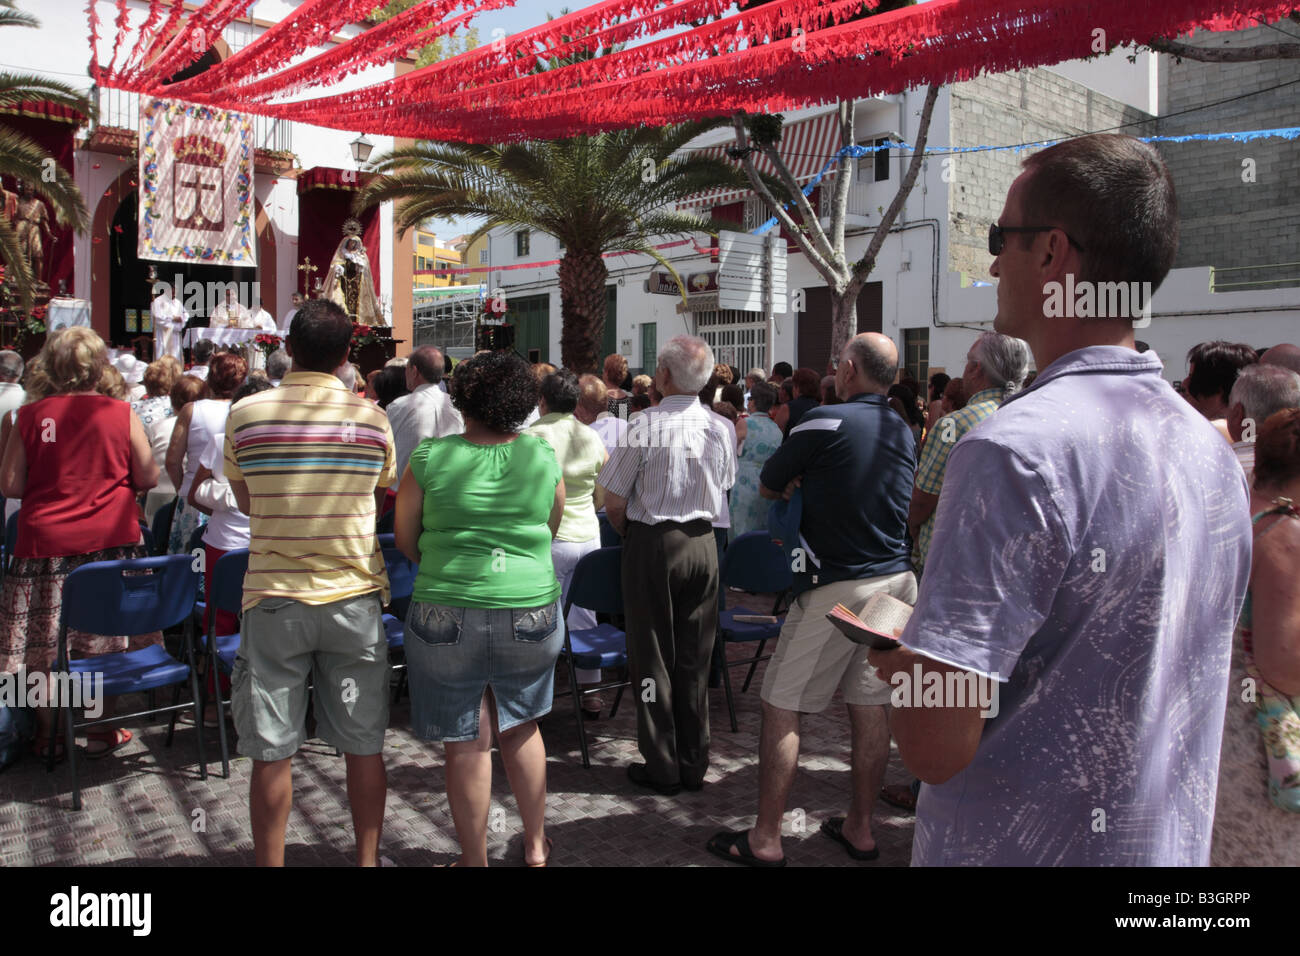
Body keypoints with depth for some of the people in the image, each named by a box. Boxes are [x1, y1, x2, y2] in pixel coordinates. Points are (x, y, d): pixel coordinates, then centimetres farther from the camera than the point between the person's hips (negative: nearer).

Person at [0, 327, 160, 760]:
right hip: (110, 541, 0)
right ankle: (102, 731, 18)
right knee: (104, 643, 9)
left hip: (45, 542, 1)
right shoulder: (121, 414, -4)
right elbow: (148, 477, 2)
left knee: (45, 645, 10)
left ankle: (51, 735, 21)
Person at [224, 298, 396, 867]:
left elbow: (246, 505, 8)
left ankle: (270, 864, 20)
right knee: (364, 746, 12)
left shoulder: (245, 415, -5)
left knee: (271, 752, 9)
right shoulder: (372, 419, -5)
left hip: (274, 599, 0)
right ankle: (368, 858, 24)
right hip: (355, 599, 1)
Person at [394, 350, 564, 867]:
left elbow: (406, 540, 3)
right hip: (531, 614, 3)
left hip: (447, 619, -2)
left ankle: (475, 858, 24)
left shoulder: (430, 457, -7)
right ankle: (535, 845, 33)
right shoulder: (543, 457, 0)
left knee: (467, 744, 9)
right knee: (521, 726, 21)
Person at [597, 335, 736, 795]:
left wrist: (630, 534, 6)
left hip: (652, 545, -4)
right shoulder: (721, 429, 0)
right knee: (695, 659, 13)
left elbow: (614, 503, -12)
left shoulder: (644, 426, -16)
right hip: (703, 545, 5)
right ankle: (694, 764, 22)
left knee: (652, 657, 8)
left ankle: (661, 766, 15)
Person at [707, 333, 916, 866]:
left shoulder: (826, 422, -12)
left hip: (836, 587, -7)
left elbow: (767, 488, -2)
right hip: (896, 580, 7)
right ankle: (859, 830, 25)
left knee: (781, 708, 2)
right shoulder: (904, 432, 9)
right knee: (869, 707, 14)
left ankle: (765, 840, 8)